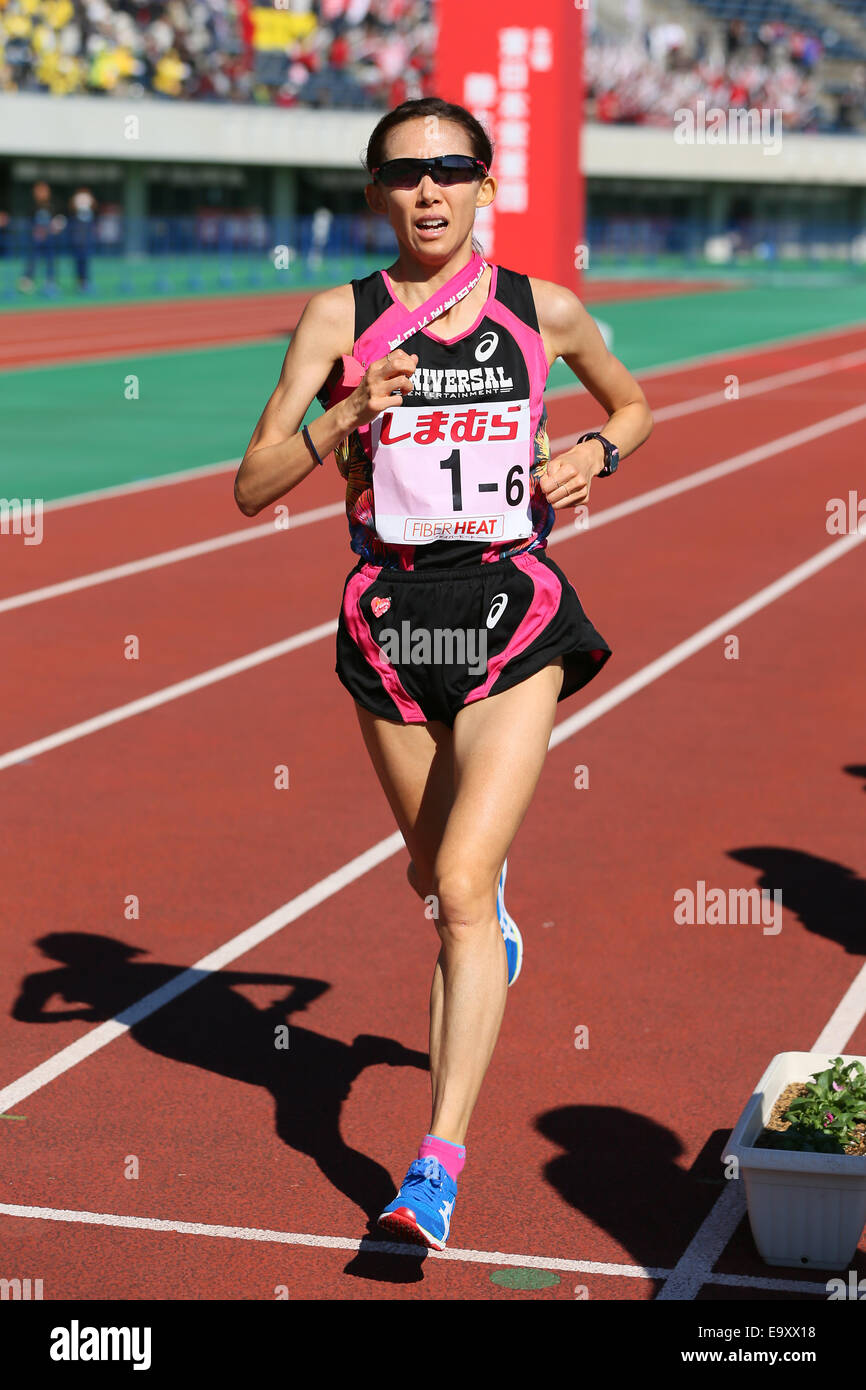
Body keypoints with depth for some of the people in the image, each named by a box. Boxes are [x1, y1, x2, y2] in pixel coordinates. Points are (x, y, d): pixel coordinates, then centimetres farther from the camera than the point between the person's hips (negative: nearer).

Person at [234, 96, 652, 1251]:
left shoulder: (544, 311, 1)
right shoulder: (340, 316, -1)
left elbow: (635, 405, 21)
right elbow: (253, 487, -6)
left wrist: (595, 452, 0)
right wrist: (347, 418, -22)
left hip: (513, 613, -2)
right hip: (392, 615, 2)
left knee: (460, 888, -15)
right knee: (438, 876, 20)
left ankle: (438, 1168, -11)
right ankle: (492, 931, 58)